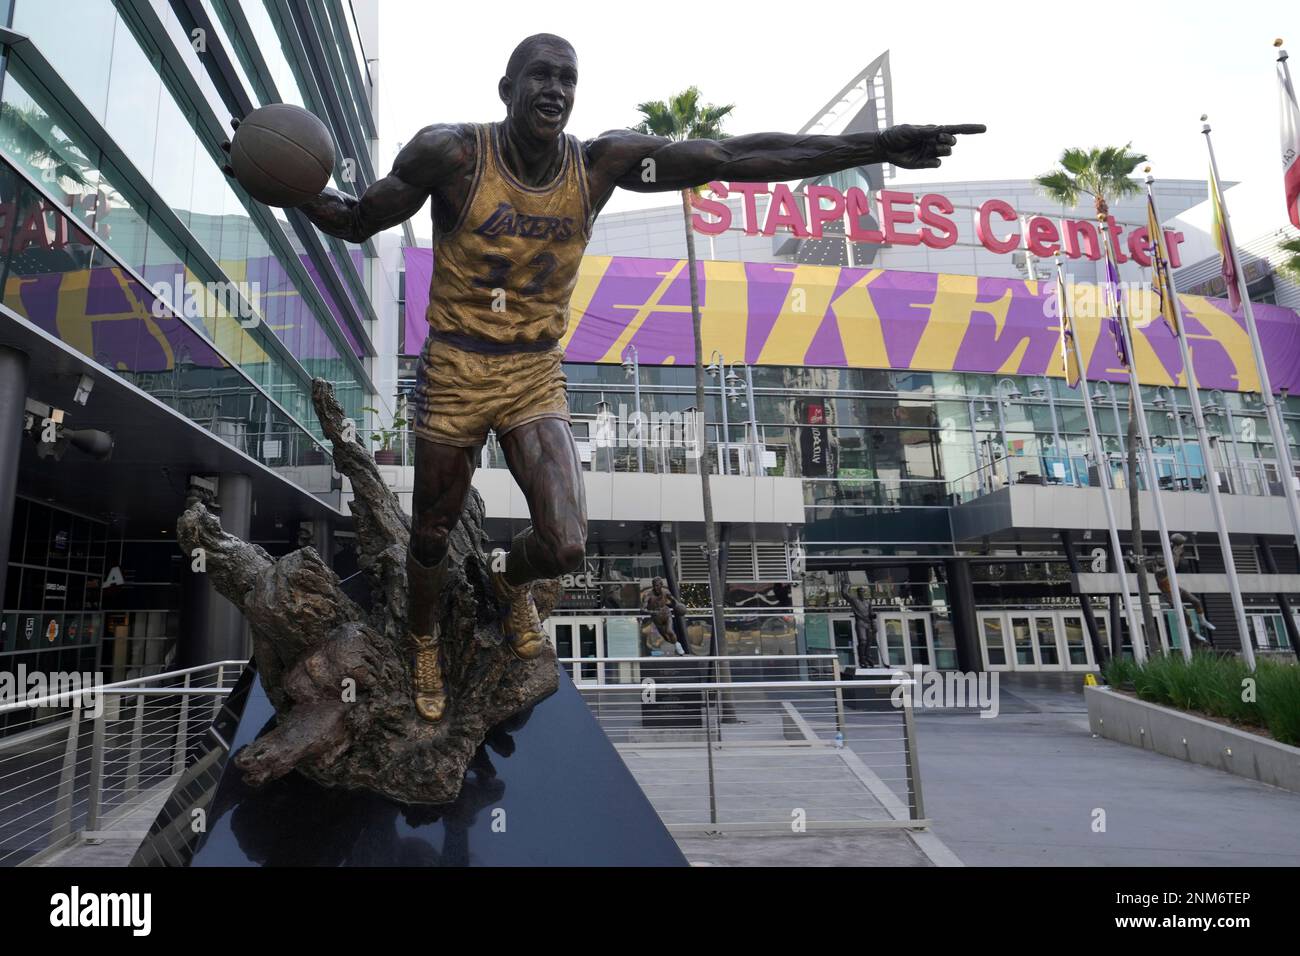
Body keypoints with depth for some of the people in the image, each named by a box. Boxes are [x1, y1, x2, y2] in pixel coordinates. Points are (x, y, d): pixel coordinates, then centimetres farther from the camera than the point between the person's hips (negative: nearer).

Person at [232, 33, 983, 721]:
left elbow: (736, 158, -11)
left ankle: (513, 581, 29)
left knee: (565, 545, -11)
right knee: (432, 535, 12)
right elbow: (357, 221, 1)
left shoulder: (603, 162, -7)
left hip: (538, 379, 2)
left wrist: (874, 147, -12)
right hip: (454, 375, -1)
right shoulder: (450, 153, -12)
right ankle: (426, 641, 45)